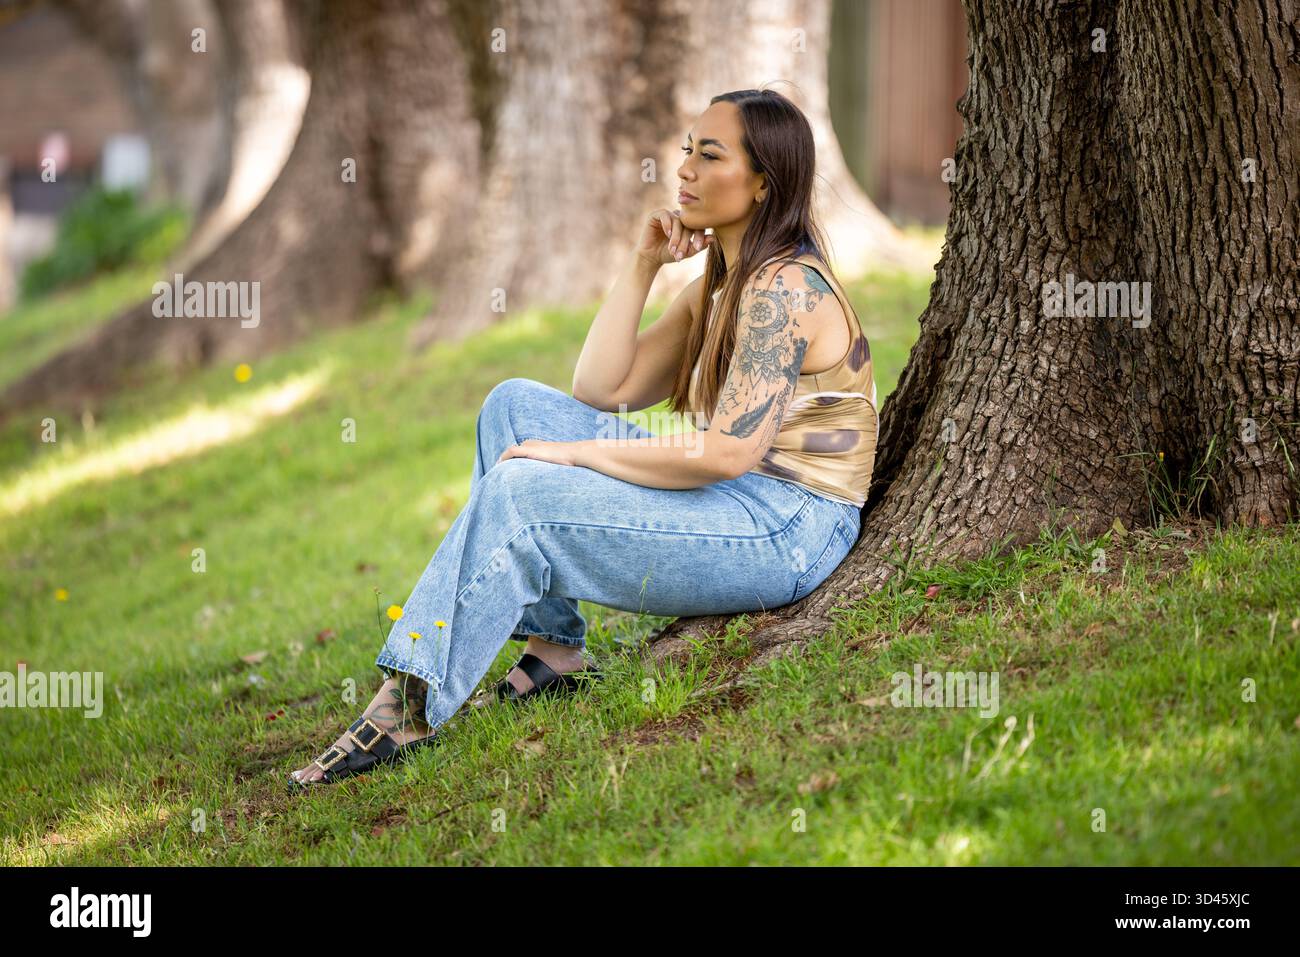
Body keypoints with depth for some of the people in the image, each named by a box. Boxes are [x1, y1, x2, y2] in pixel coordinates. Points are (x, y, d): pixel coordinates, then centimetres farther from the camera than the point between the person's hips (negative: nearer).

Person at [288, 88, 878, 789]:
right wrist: (642, 265, 3)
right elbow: (601, 389, 12)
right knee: (515, 406, 2)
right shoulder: (722, 286, 14)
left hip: (785, 531, -10)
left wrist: (576, 454, -17)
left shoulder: (783, 289, -15)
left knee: (516, 492, -21)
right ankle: (552, 650, -3)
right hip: (733, 502, 10)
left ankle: (405, 711, -17)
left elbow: (730, 450, -26)